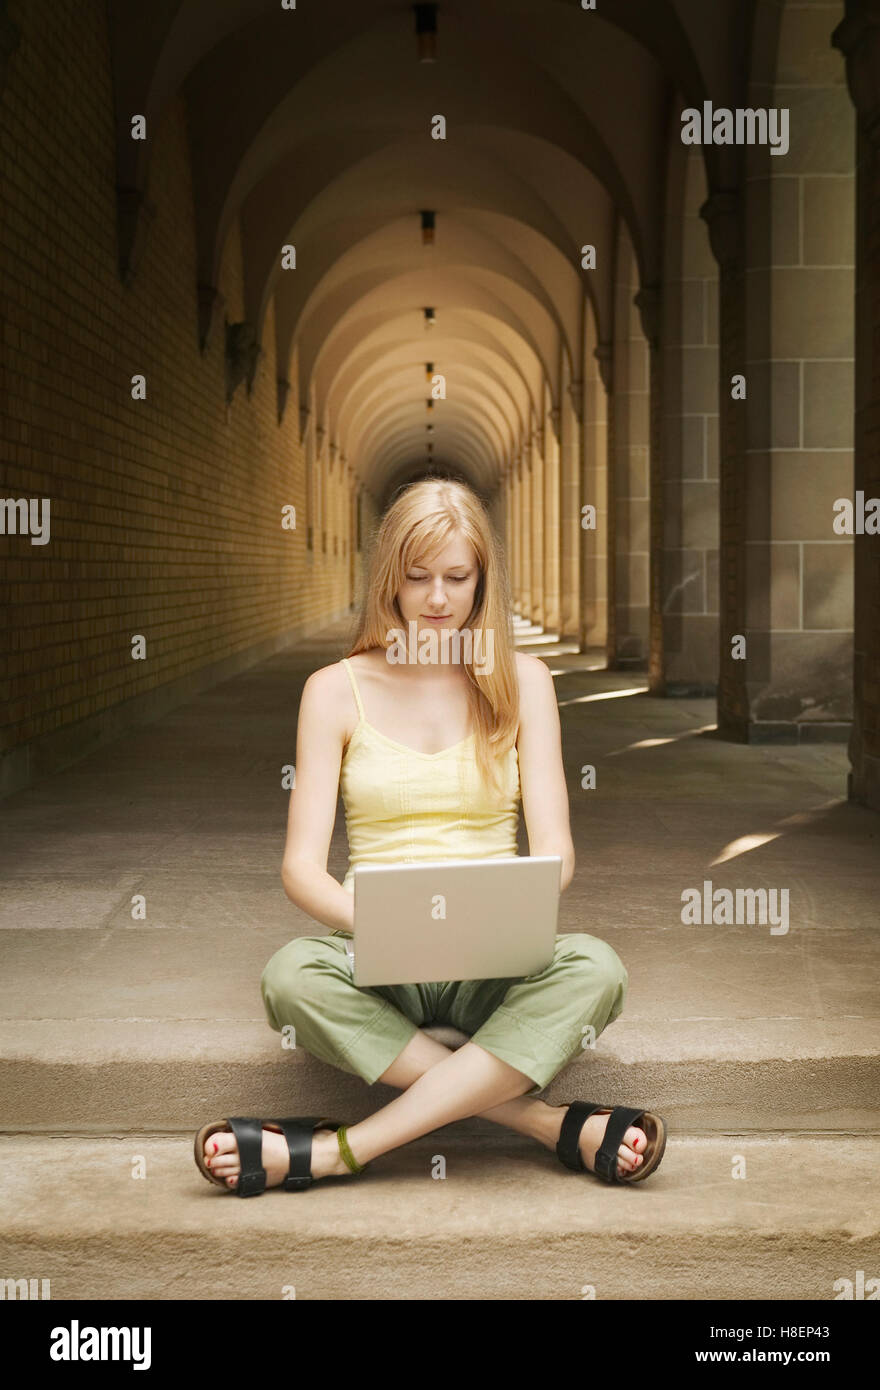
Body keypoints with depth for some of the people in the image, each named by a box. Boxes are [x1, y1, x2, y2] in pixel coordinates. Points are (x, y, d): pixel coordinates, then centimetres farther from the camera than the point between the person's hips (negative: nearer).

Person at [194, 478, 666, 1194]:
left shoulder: (521, 680, 8)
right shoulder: (337, 690, 5)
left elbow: (555, 851, 2)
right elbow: (301, 867, -1)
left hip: (498, 968, 1)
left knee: (594, 967, -32)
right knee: (291, 974, -34)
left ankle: (336, 1151, -30)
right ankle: (558, 1126, -28)